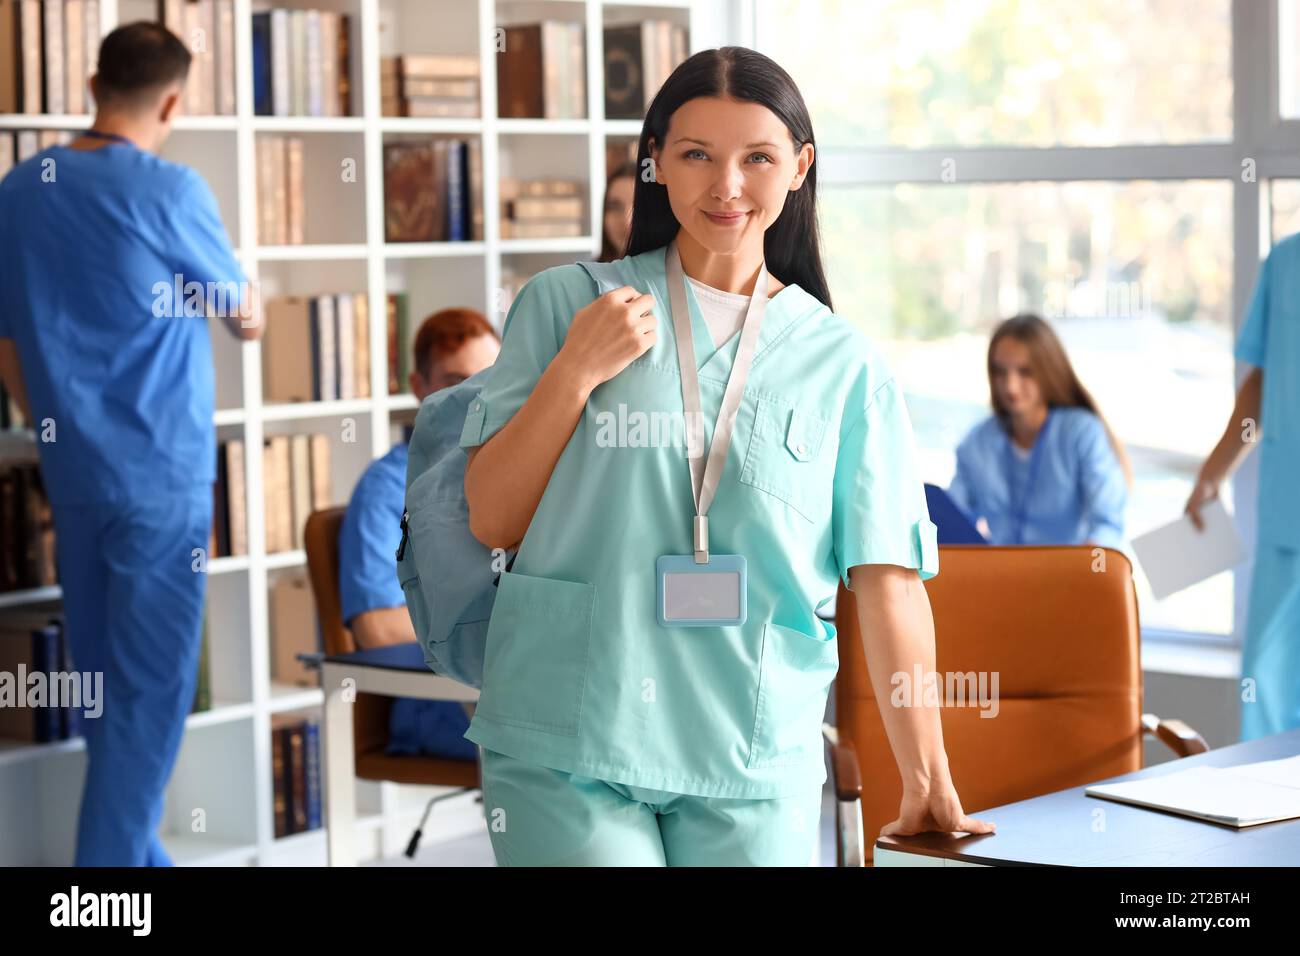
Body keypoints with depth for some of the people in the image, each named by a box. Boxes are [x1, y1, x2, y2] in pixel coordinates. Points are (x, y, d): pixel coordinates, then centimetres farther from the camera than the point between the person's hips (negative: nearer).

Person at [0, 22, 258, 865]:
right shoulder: (168, 191, -13)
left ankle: (131, 851, 26)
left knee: (106, 684, 16)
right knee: (150, 694, -1)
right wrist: (251, 321, 24)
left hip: (73, 473, 6)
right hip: (161, 474, -6)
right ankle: (113, 861, -1)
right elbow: (244, 315, 2)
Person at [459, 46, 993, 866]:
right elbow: (493, 520, 3)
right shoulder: (565, 305, 5)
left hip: (754, 767, 1)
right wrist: (575, 372, -9)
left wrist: (928, 781, -3)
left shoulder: (844, 366, 6)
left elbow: (888, 581, 2)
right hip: (563, 755, -1)